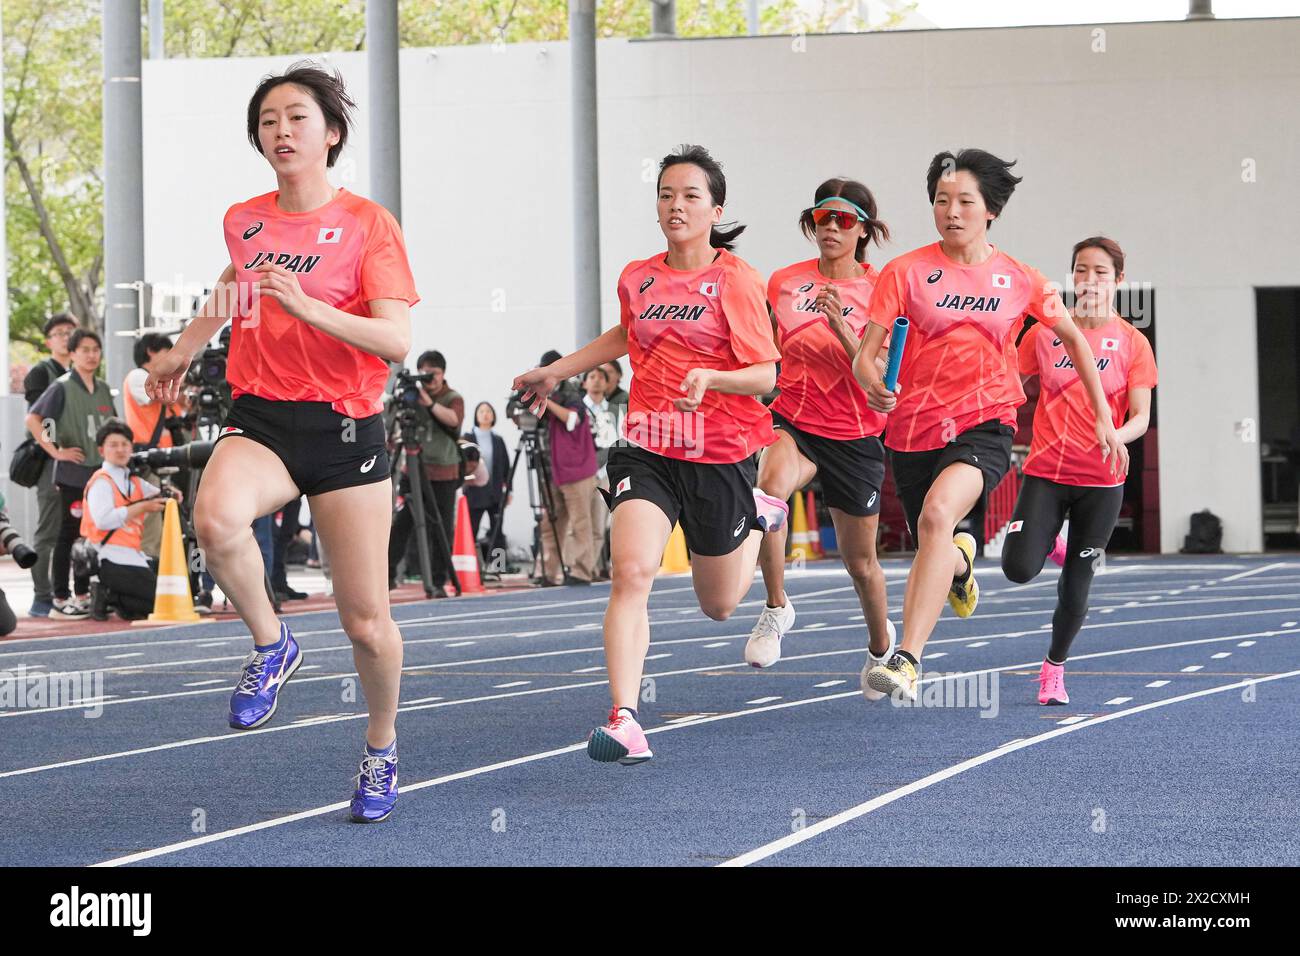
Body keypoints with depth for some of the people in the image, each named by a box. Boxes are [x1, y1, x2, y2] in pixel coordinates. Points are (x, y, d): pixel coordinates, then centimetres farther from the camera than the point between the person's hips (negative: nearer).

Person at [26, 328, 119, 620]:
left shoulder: (103, 388, 12)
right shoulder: (62, 387, -7)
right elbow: (32, 419, -14)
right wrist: (55, 452, -15)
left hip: (100, 471, 6)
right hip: (73, 472, -6)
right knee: (69, 534, -2)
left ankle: (82, 596, 18)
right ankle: (61, 599, 3)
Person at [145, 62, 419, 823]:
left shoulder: (367, 223, -5)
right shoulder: (243, 221, 8)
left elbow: (397, 341, -15)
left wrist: (310, 308, -27)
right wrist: (184, 351, 38)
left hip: (345, 426, -2)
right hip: (259, 418, 3)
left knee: (366, 620, 2)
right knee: (216, 518, -34)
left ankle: (382, 750, 29)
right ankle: (271, 644, -8)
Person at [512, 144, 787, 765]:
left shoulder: (735, 280, -9)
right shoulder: (637, 278, 6)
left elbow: (765, 375, -11)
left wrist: (708, 377, -30)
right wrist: (557, 371, 31)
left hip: (720, 455, -2)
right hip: (646, 449, 3)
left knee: (718, 607, 15)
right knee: (631, 572, -23)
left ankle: (759, 516, 47)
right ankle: (624, 721, -28)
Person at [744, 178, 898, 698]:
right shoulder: (783, 282, 1)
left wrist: (840, 325, -27)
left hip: (855, 435, -1)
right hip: (792, 421, 1)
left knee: (861, 562, 11)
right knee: (771, 483, -36)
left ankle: (881, 644, 42)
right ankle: (776, 607, -19)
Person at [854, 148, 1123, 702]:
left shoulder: (1019, 280, 2)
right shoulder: (906, 272, -2)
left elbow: (1073, 338, 17)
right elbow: (865, 353, -6)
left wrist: (1104, 417, 15)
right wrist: (873, 384, -29)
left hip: (984, 426, -2)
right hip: (914, 429, 2)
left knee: (938, 513, -32)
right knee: (933, 552, 17)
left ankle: (907, 661, -37)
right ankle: (961, 560, 60)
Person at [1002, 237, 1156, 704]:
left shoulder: (1133, 343, -2)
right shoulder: (1044, 333, 2)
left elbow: (1141, 416, -6)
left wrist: (1118, 436, -27)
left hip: (1102, 481, -1)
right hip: (1045, 472, 1)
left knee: (1075, 589, 3)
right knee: (1019, 569, -17)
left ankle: (1054, 668, 27)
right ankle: (1051, 543, 19)